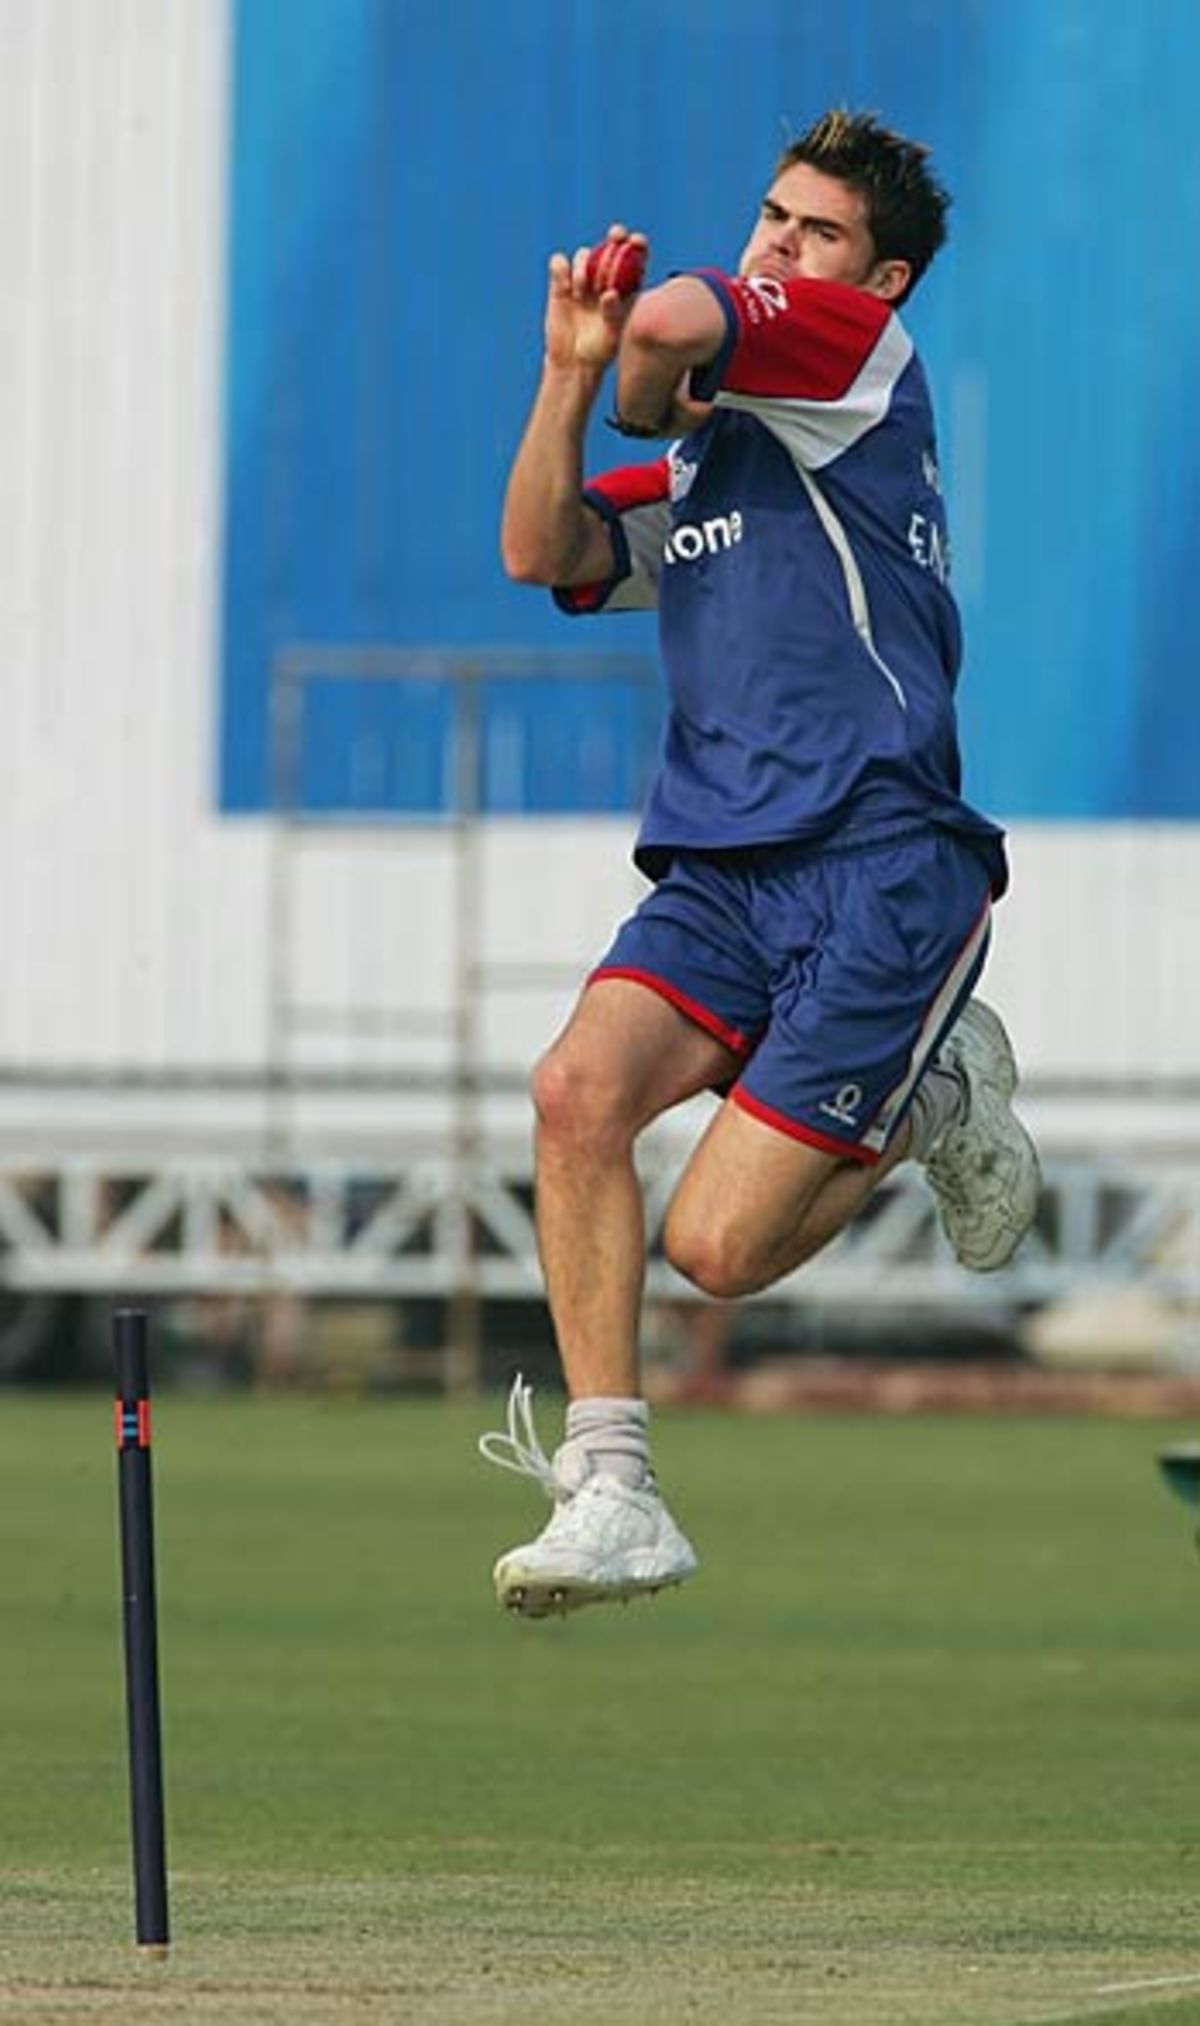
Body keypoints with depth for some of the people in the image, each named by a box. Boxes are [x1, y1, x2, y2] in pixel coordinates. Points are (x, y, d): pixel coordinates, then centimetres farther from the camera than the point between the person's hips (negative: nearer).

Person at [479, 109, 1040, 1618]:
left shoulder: (864, 357, 2)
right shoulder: (691, 466, 24)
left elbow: (677, 319, -15)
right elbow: (542, 554, 10)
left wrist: (646, 388, 9)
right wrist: (573, 375, -2)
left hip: (881, 863, -7)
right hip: (720, 872, 7)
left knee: (716, 1248, -12)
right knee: (579, 1087, -22)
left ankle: (933, 1102, 17)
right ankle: (610, 1490, -18)